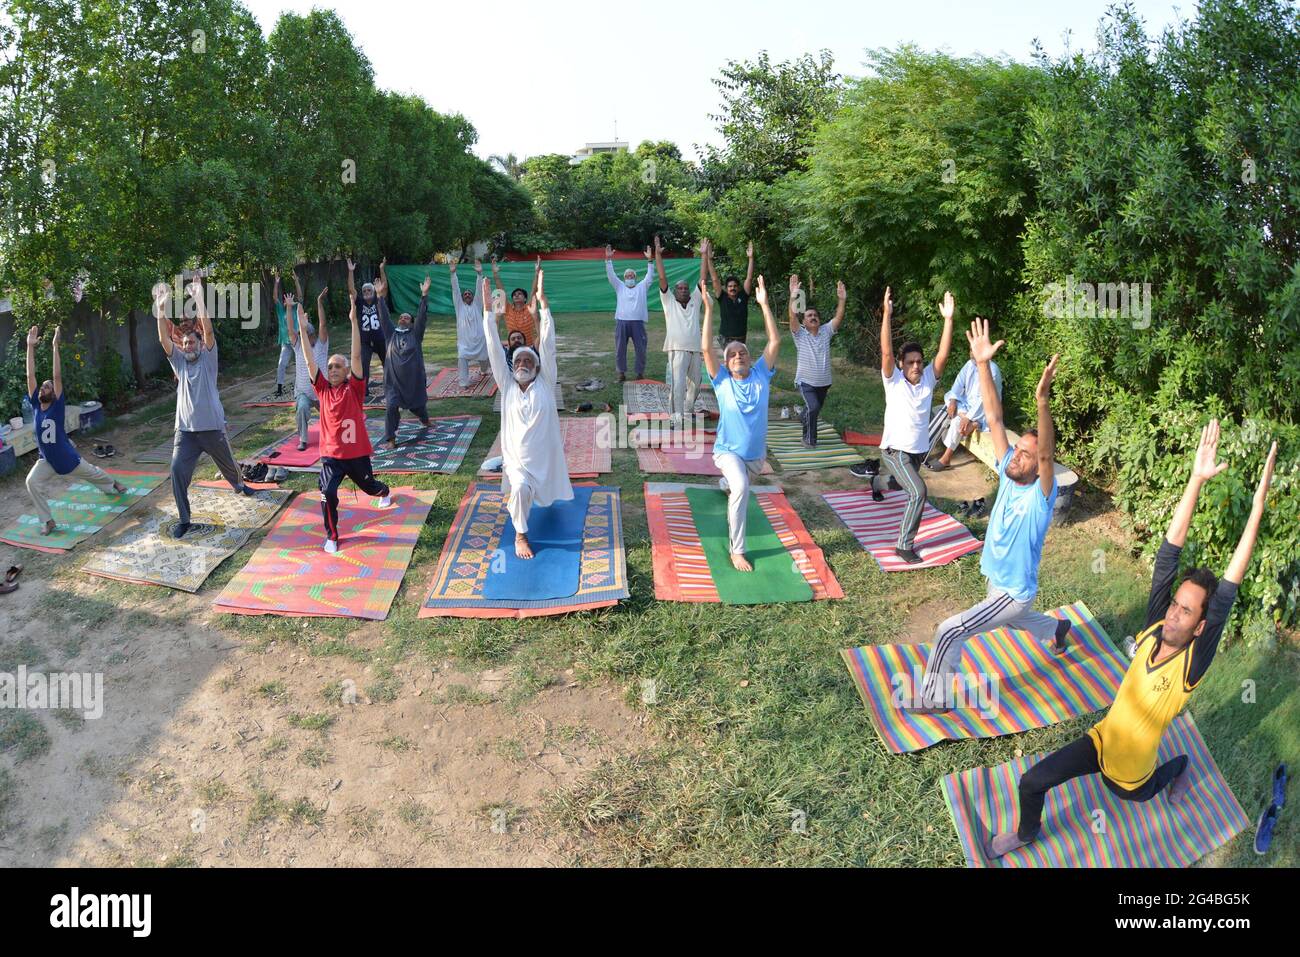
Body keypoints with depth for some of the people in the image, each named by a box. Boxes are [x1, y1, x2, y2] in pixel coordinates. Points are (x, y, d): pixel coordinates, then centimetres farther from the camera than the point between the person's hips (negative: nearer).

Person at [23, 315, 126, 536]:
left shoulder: (57, 406, -20)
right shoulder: (36, 405, -11)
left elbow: (58, 376, -27)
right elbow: (30, 375, -14)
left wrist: (55, 346, -31)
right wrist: (30, 346, -18)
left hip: (67, 457, -3)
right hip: (46, 460, 3)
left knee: (93, 473, 22)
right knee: (32, 482, -23)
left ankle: (113, 484, 57)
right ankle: (48, 520, -12)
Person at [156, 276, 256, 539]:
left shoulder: (207, 358, -2)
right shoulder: (178, 361, 5)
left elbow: (208, 330, -16)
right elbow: (163, 339, -8)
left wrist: (198, 298, -21)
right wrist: (161, 308, -17)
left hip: (212, 427, -1)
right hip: (186, 430, 2)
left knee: (228, 464, 20)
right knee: (178, 471, -11)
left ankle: (239, 485, 55)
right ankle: (183, 519, -2)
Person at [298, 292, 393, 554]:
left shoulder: (354, 388, -9)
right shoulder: (323, 389, -1)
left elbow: (356, 356, -19)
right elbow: (309, 361, -7)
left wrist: (353, 320, -26)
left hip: (357, 452, -1)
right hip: (331, 454, 1)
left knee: (369, 486, 22)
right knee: (327, 492, -20)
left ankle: (385, 492, 61)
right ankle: (332, 536, -2)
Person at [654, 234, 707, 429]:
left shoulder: (695, 301, 14)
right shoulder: (669, 302, 7)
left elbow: (702, 279, 11)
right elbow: (662, 278, 1)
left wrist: (704, 255, 9)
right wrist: (658, 254, -3)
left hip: (695, 348, 5)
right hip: (677, 348, -5)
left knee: (694, 383, 15)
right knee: (678, 383, -16)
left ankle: (688, 410, 36)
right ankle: (677, 417, -17)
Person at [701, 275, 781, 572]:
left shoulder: (761, 375, -7)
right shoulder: (722, 380, -12)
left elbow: (775, 342, -16)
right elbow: (706, 348, -24)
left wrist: (764, 304, -19)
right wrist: (709, 308, -28)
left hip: (756, 453, 4)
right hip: (728, 451, -4)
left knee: (734, 485, 32)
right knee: (740, 488, -32)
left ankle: (725, 484, 72)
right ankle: (737, 550, -24)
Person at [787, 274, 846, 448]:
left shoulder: (826, 332, 1)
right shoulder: (800, 334, -10)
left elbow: (838, 317, -12)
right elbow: (792, 318, -26)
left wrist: (841, 299, -27)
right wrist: (793, 297, -40)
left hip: (824, 381, 5)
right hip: (806, 381, -5)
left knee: (814, 409, 20)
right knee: (813, 407, -25)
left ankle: (809, 434, 48)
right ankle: (809, 438, -6)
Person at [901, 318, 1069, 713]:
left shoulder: (1042, 495, -27)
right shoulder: (1009, 475, -12)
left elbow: (1046, 454, -47)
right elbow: (994, 420, -17)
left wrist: (1043, 401, -62)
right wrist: (983, 365, -25)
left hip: (1013, 593, -8)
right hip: (997, 582, 8)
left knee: (948, 633, -14)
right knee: (1014, 619, 37)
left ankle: (935, 697, 6)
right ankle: (1056, 628, 66)